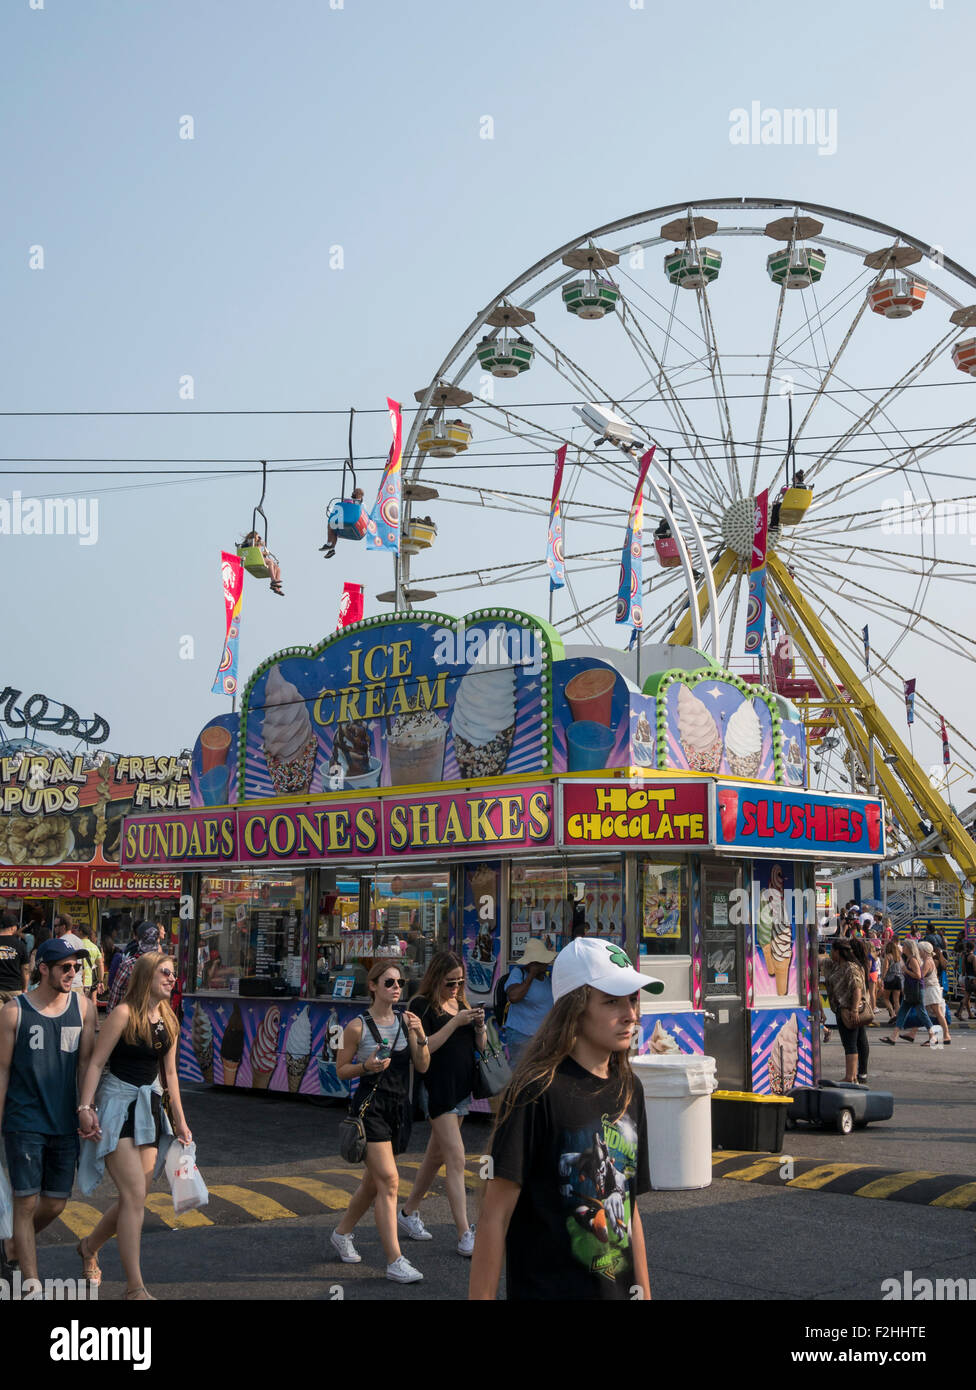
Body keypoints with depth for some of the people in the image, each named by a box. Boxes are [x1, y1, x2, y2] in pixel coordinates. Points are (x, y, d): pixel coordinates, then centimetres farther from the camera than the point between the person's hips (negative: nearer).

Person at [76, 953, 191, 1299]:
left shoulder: (168, 1021, 9)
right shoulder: (124, 1013, -11)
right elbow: (96, 1063, -12)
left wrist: (180, 1121, 15)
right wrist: (85, 1107, -19)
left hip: (149, 1108, 7)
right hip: (117, 1106, -7)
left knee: (136, 1196, 7)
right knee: (135, 1193, -13)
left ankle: (90, 1246, 34)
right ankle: (135, 1287, -8)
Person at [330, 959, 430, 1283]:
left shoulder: (406, 1021, 5)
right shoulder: (357, 1027, -8)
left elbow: (423, 1067, 2)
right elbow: (341, 1070, -2)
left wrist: (420, 1036, -14)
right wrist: (366, 1066, -20)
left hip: (399, 1107, 6)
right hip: (371, 1106, -6)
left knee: (374, 1181, 17)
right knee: (388, 1181, -13)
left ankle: (342, 1233, 40)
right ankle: (395, 1262, -12)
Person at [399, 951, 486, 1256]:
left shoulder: (461, 1004, 13)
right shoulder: (422, 1005, -8)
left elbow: (481, 1047, 13)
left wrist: (479, 1026, -7)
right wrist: (455, 1023, -20)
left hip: (461, 1087, 7)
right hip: (439, 1089, -7)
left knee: (436, 1155, 17)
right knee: (456, 1160, -11)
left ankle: (408, 1213, 32)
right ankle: (465, 1235, -11)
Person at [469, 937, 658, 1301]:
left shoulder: (628, 1092, 6)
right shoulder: (537, 1093, -15)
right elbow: (494, 1216, -16)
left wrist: (643, 1291, 12)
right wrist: (480, 1296, -19)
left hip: (621, 1288, 6)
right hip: (547, 1288, -6)